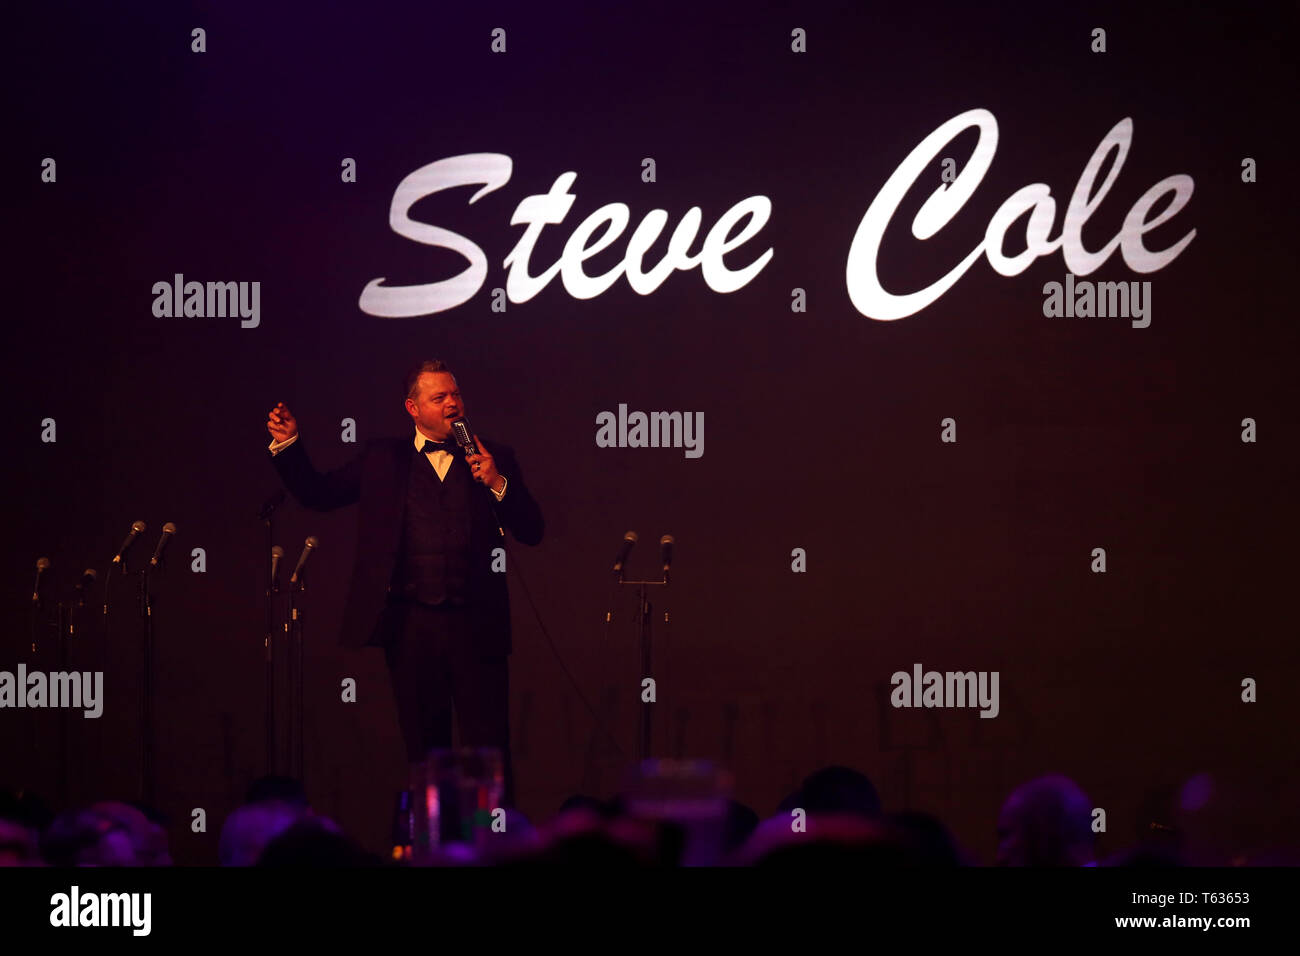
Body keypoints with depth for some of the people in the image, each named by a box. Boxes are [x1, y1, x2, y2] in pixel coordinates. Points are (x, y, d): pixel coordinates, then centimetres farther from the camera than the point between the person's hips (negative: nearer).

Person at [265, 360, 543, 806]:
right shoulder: (382, 459, 10)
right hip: (411, 626, 1)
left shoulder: (493, 457, 9)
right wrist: (287, 444, -1)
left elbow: (532, 531, 5)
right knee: (424, 749, 7)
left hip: (475, 628, -1)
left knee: (489, 747, -3)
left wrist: (498, 483, -11)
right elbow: (318, 494, 12)